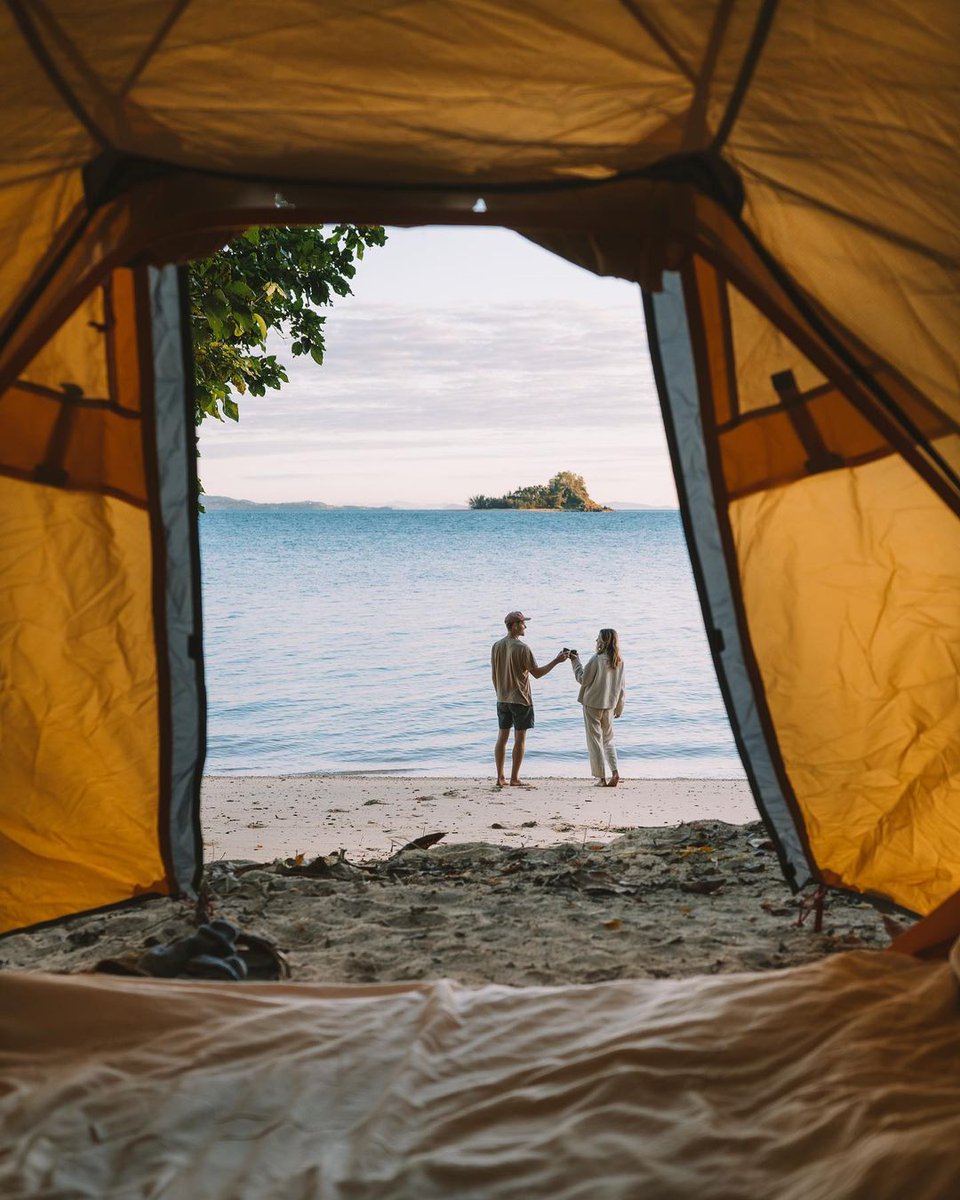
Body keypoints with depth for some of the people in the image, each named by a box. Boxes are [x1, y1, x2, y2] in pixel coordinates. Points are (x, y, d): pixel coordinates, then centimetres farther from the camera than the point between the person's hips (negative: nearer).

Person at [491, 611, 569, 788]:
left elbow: (494, 675, 9)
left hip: (502, 699, 6)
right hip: (521, 700, -6)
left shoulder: (497, 646, 4)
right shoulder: (522, 648, -15)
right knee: (520, 739, 2)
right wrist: (557, 660, -5)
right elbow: (537, 673, -11)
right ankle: (514, 778, 3)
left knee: (502, 737, 10)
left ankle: (500, 778, 11)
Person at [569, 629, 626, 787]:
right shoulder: (619, 662, 1)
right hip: (609, 705, 6)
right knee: (608, 738, 18)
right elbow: (621, 687, 7)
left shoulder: (597, 659, -17)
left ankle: (602, 778, 2)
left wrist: (575, 661, 1)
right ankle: (615, 772, 2)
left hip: (593, 704, -5)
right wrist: (619, 707, 17)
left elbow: (583, 679, -10)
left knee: (595, 739, 3)